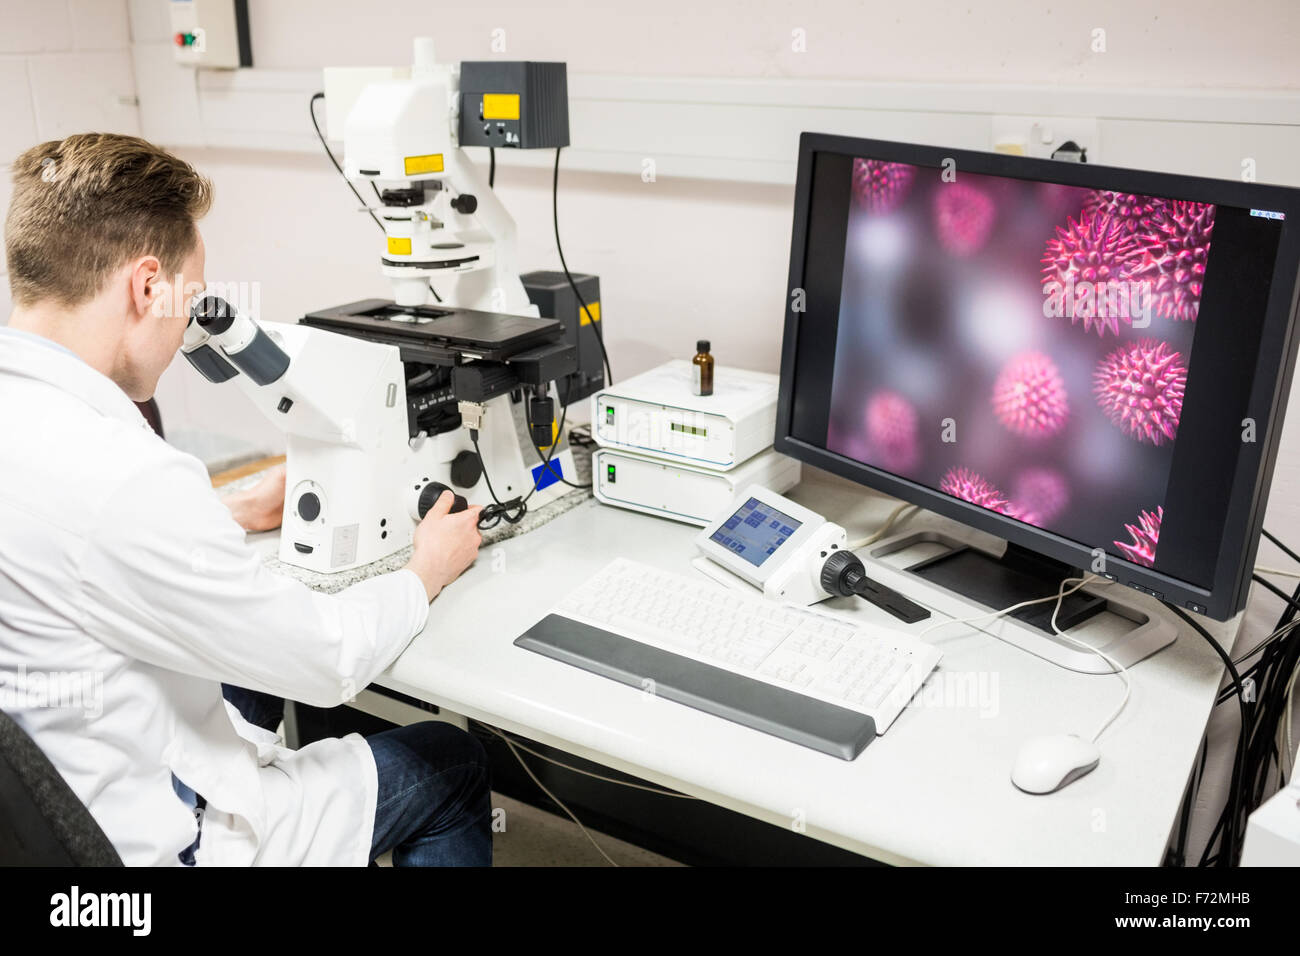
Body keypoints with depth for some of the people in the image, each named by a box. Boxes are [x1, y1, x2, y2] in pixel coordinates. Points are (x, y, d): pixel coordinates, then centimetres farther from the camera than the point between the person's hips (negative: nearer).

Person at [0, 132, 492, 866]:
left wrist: (234, 516, 19)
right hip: (151, 839, -8)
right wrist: (428, 570, -4)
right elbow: (330, 660, -23)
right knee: (452, 758, 8)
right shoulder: (124, 477, -34)